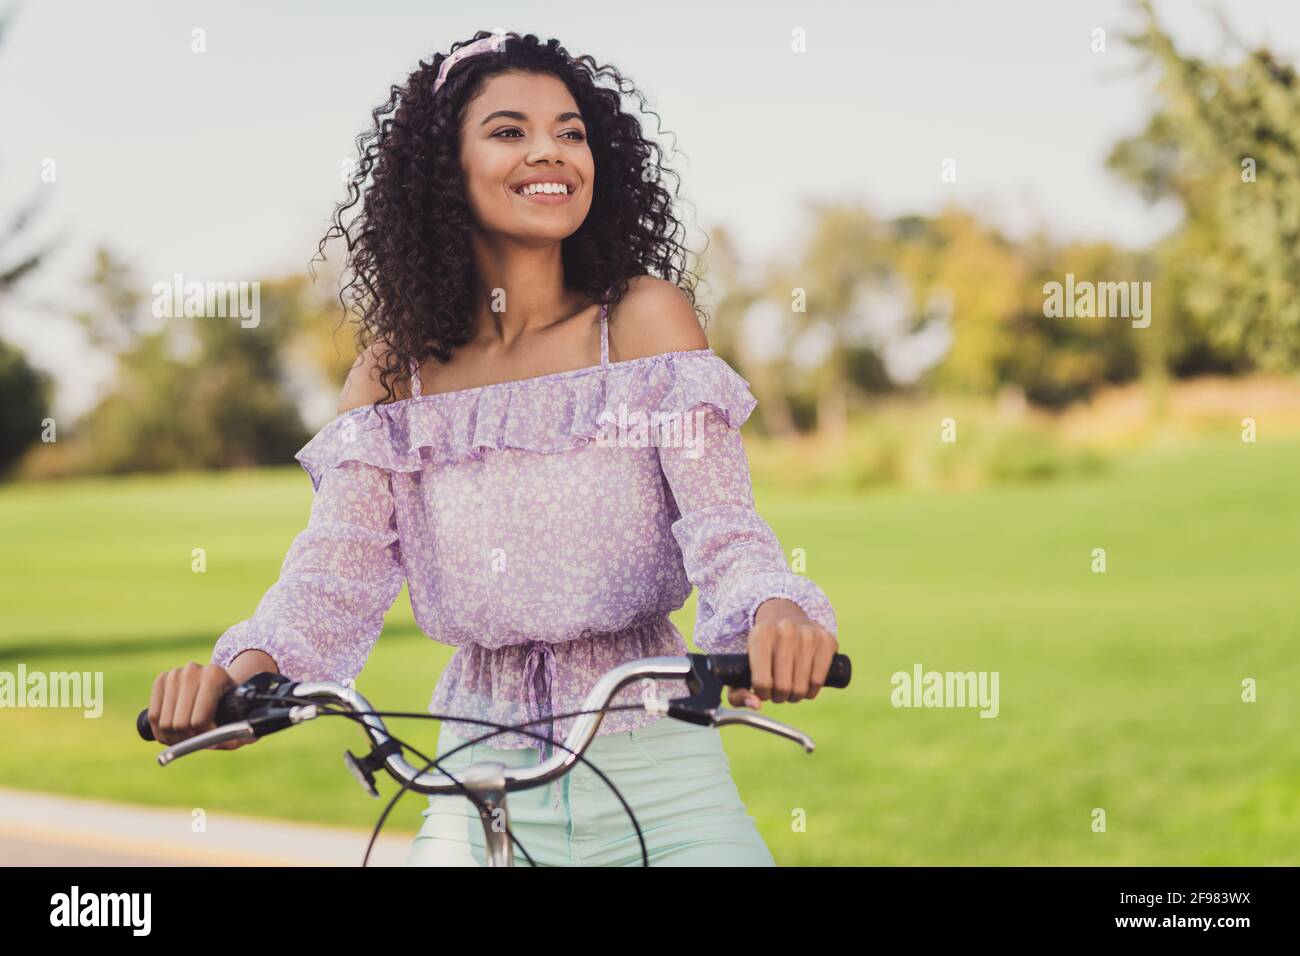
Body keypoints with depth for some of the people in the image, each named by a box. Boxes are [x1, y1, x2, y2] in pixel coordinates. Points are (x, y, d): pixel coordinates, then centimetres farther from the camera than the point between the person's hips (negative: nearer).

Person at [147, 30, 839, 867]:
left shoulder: (644, 320, -2)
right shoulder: (397, 365, 4)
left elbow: (723, 525, -12)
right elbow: (333, 576, -4)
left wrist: (777, 611, -34)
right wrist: (249, 664, -25)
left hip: (652, 774, -1)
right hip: (482, 768, 2)